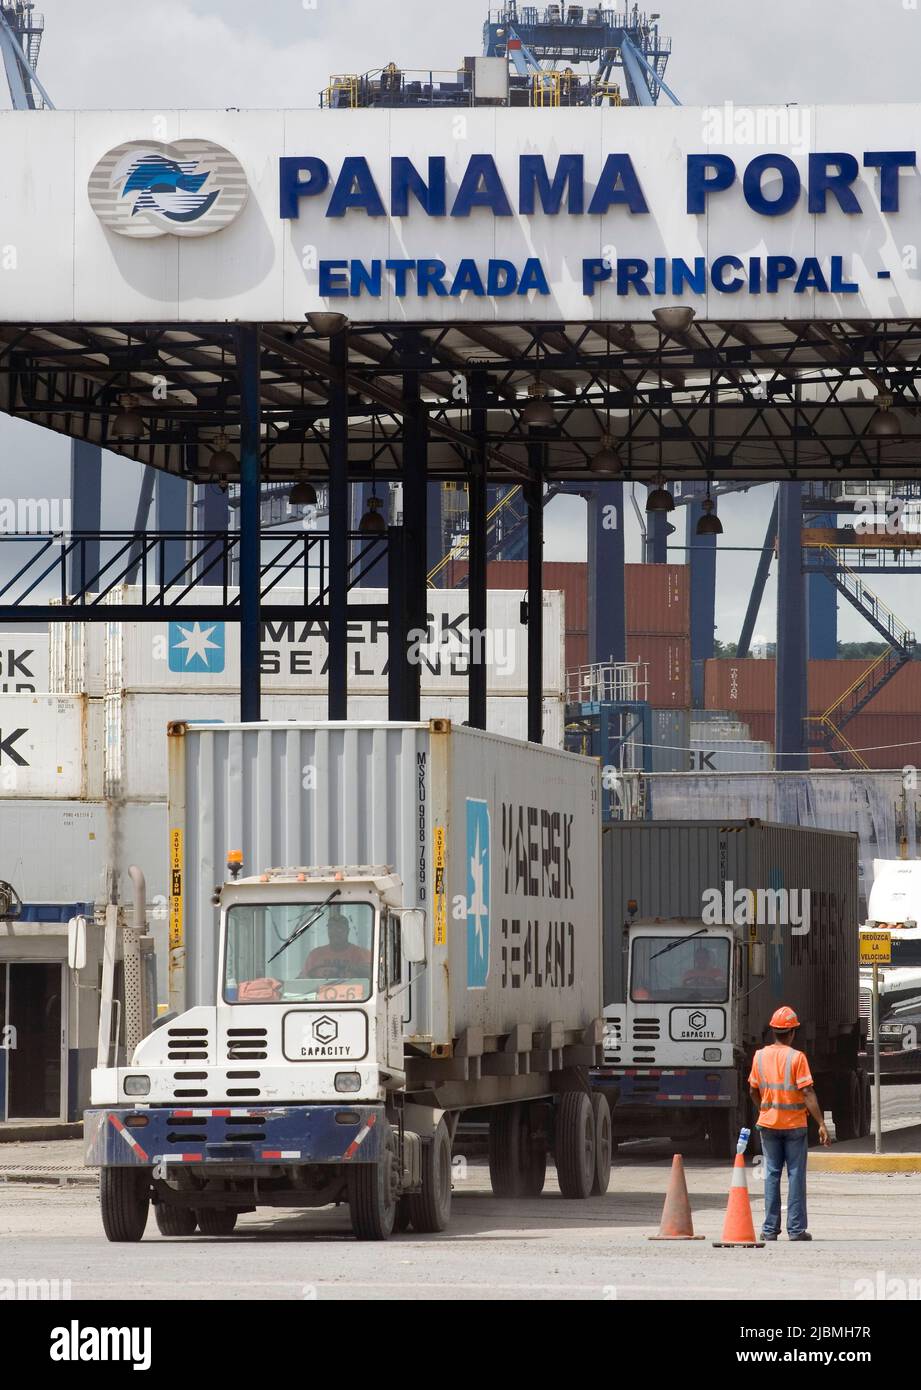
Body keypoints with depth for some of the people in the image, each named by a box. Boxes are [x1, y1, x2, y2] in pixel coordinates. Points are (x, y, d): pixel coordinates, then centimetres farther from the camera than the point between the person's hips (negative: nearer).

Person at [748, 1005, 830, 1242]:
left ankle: (770, 1229, 8)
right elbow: (808, 1093, -16)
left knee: (771, 1174, 9)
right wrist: (821, 1124, -13)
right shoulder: (797, 1058, -12)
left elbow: (754, 1091, 8)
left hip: (768, 1124, 3)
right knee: (796, 1175, 2)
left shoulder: (760, 1056, 0)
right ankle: (796, 1229, 1)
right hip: (794, 1124, -3)